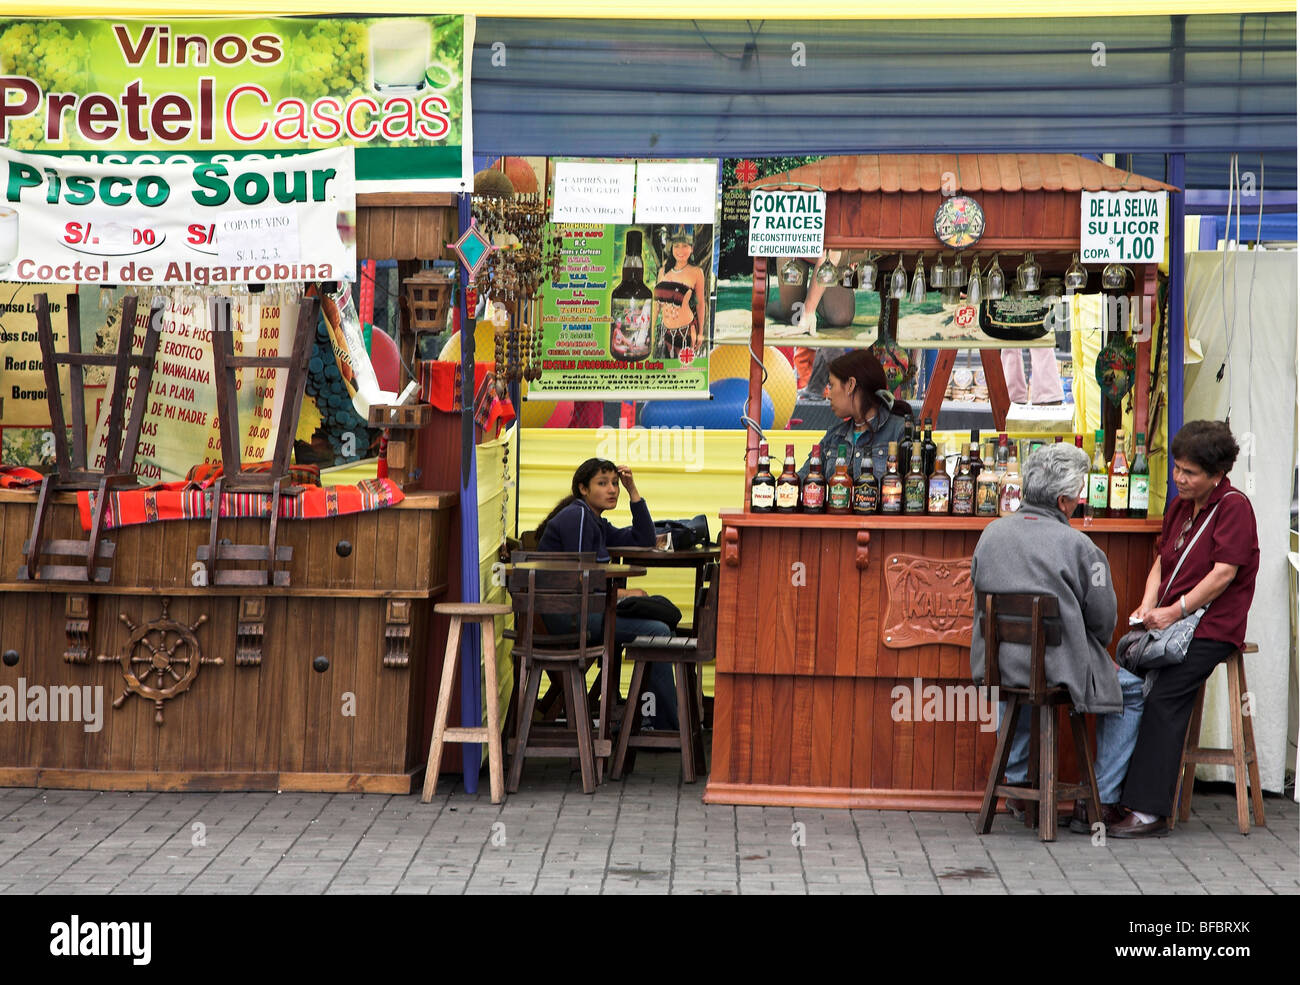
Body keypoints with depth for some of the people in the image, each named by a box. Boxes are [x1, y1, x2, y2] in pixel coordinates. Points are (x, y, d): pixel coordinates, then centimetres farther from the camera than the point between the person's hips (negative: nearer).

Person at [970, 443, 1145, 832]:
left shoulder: (991, 534, 3)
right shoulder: (1079, 546, -13)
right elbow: (1103, 620, -8)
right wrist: (1084, 655, 14)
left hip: (998, 664, 6)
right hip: (1059, 668, -6)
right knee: (1131, 691, 18)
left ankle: (1017, 784, 43)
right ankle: (1100, 802, 16)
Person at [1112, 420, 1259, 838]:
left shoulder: (1234, 506, -6)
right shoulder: (1180, 506, 19)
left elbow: (1224, 573, -14)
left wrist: (1174, 612, -16)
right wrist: (1148, 607, 1)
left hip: (1211, 626, -7)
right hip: (1170, 622, 7)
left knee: (1164, 697, -23)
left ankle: (1151, 812, -22)